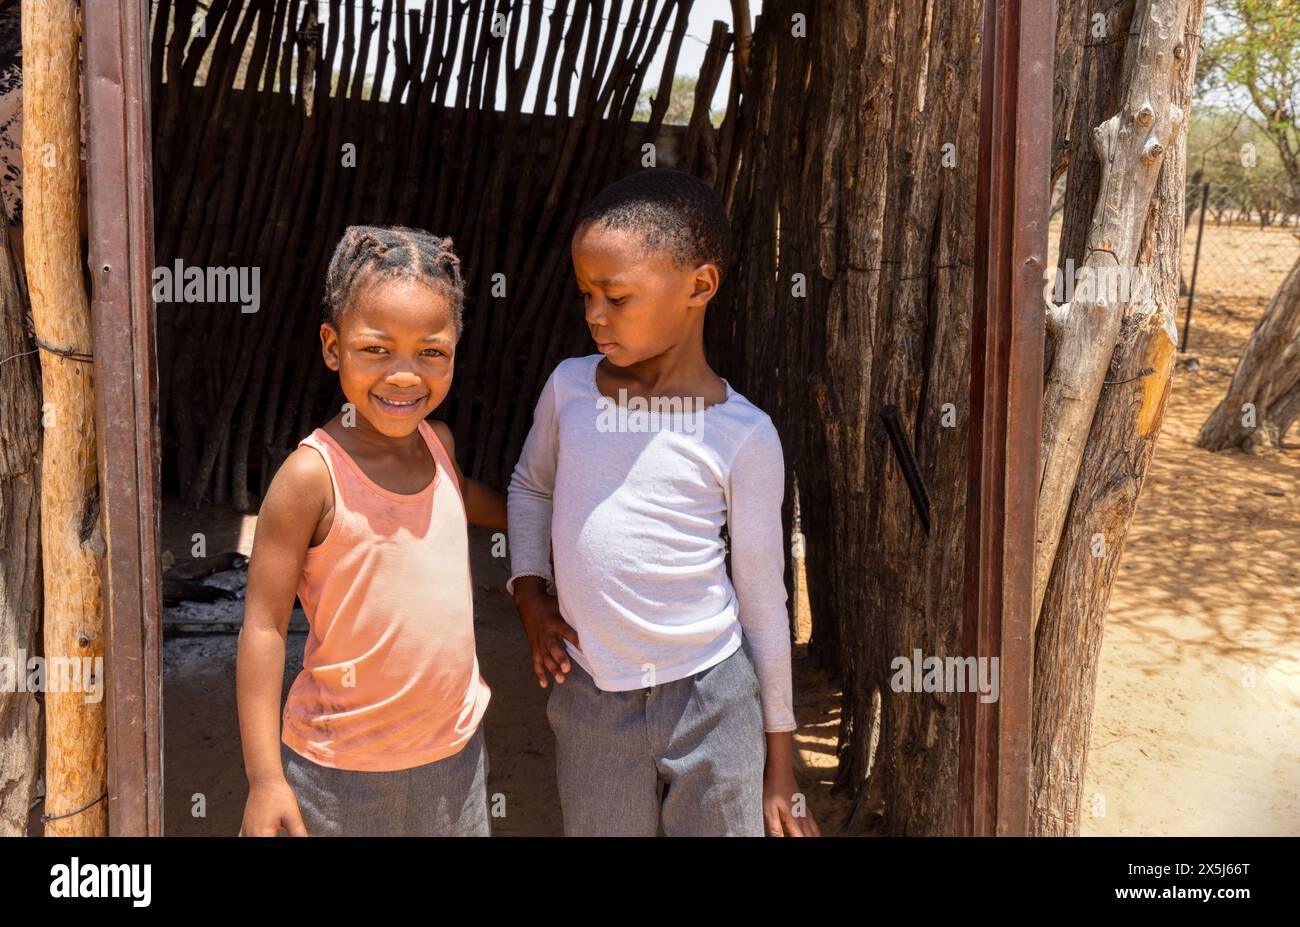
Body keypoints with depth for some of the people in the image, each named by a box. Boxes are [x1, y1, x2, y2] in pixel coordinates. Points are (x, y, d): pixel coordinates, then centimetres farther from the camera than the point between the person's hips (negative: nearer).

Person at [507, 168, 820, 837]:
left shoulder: (742, 437, -11)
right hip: (589, 699, 3)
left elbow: (762, 600, -3)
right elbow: (530, 485, 19)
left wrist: (780, 760, 2)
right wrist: (529, 589, 3)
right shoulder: (569, 387, -2)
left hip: (711, 702, -2)